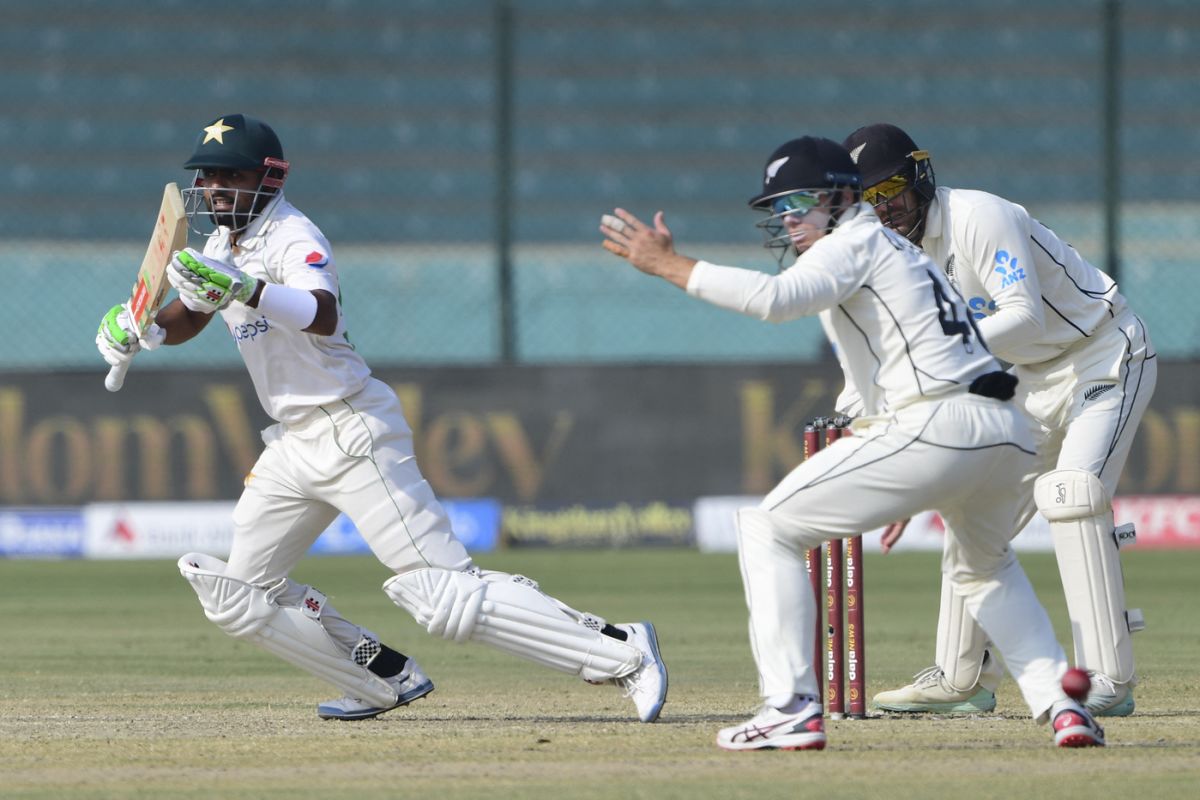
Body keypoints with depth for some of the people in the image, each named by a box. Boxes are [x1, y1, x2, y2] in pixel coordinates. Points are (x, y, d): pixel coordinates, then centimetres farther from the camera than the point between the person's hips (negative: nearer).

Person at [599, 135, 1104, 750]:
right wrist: (904, 491, 31)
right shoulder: (898, 252, 31)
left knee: (767, 528, 0)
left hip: (938, 423, -9)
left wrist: (667, 265, -12)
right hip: (1009, 435, 9)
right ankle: (1061, 704, 19)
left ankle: (791, 710, -11)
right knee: (982, 566, 36)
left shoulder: (856, 243, 2)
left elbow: (774, 298, -17)